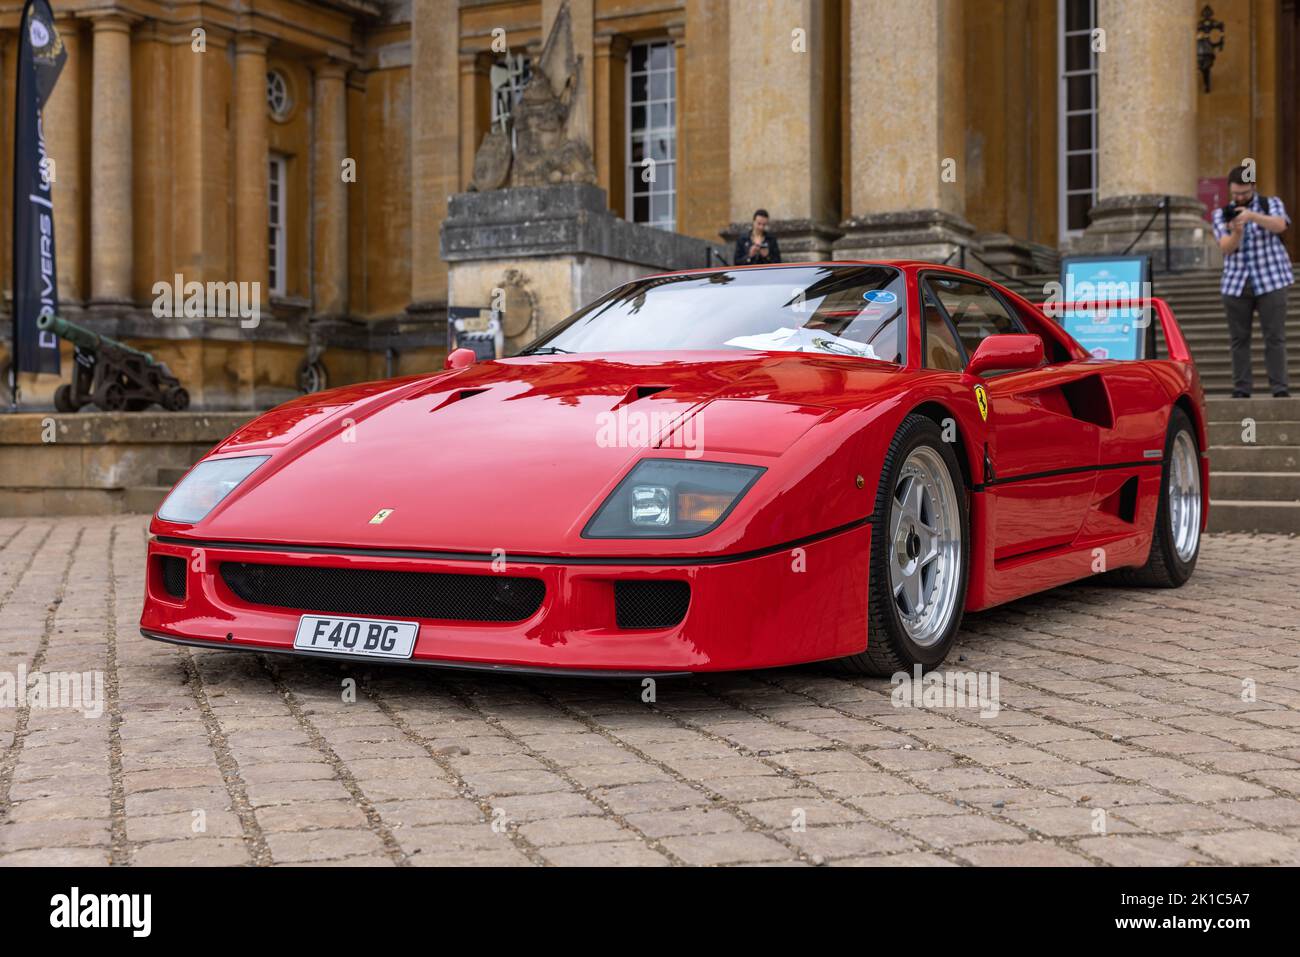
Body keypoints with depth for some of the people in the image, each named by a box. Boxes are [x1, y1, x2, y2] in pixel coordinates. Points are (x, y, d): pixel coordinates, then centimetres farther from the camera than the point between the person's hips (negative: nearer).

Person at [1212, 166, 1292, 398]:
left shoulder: (1271, 204, 7)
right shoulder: (1221, 214, 10)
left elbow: (1279, 225, -15)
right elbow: (1226, 247, -4)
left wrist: (1253, 216, -32)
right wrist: (1236, 232, -25)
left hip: (1270, 281, -2)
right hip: (1236, 283, 2)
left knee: (1275, 337, -6)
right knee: (1239, 339, 1)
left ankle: (1280, 389, -6)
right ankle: (1241, 389, 4)